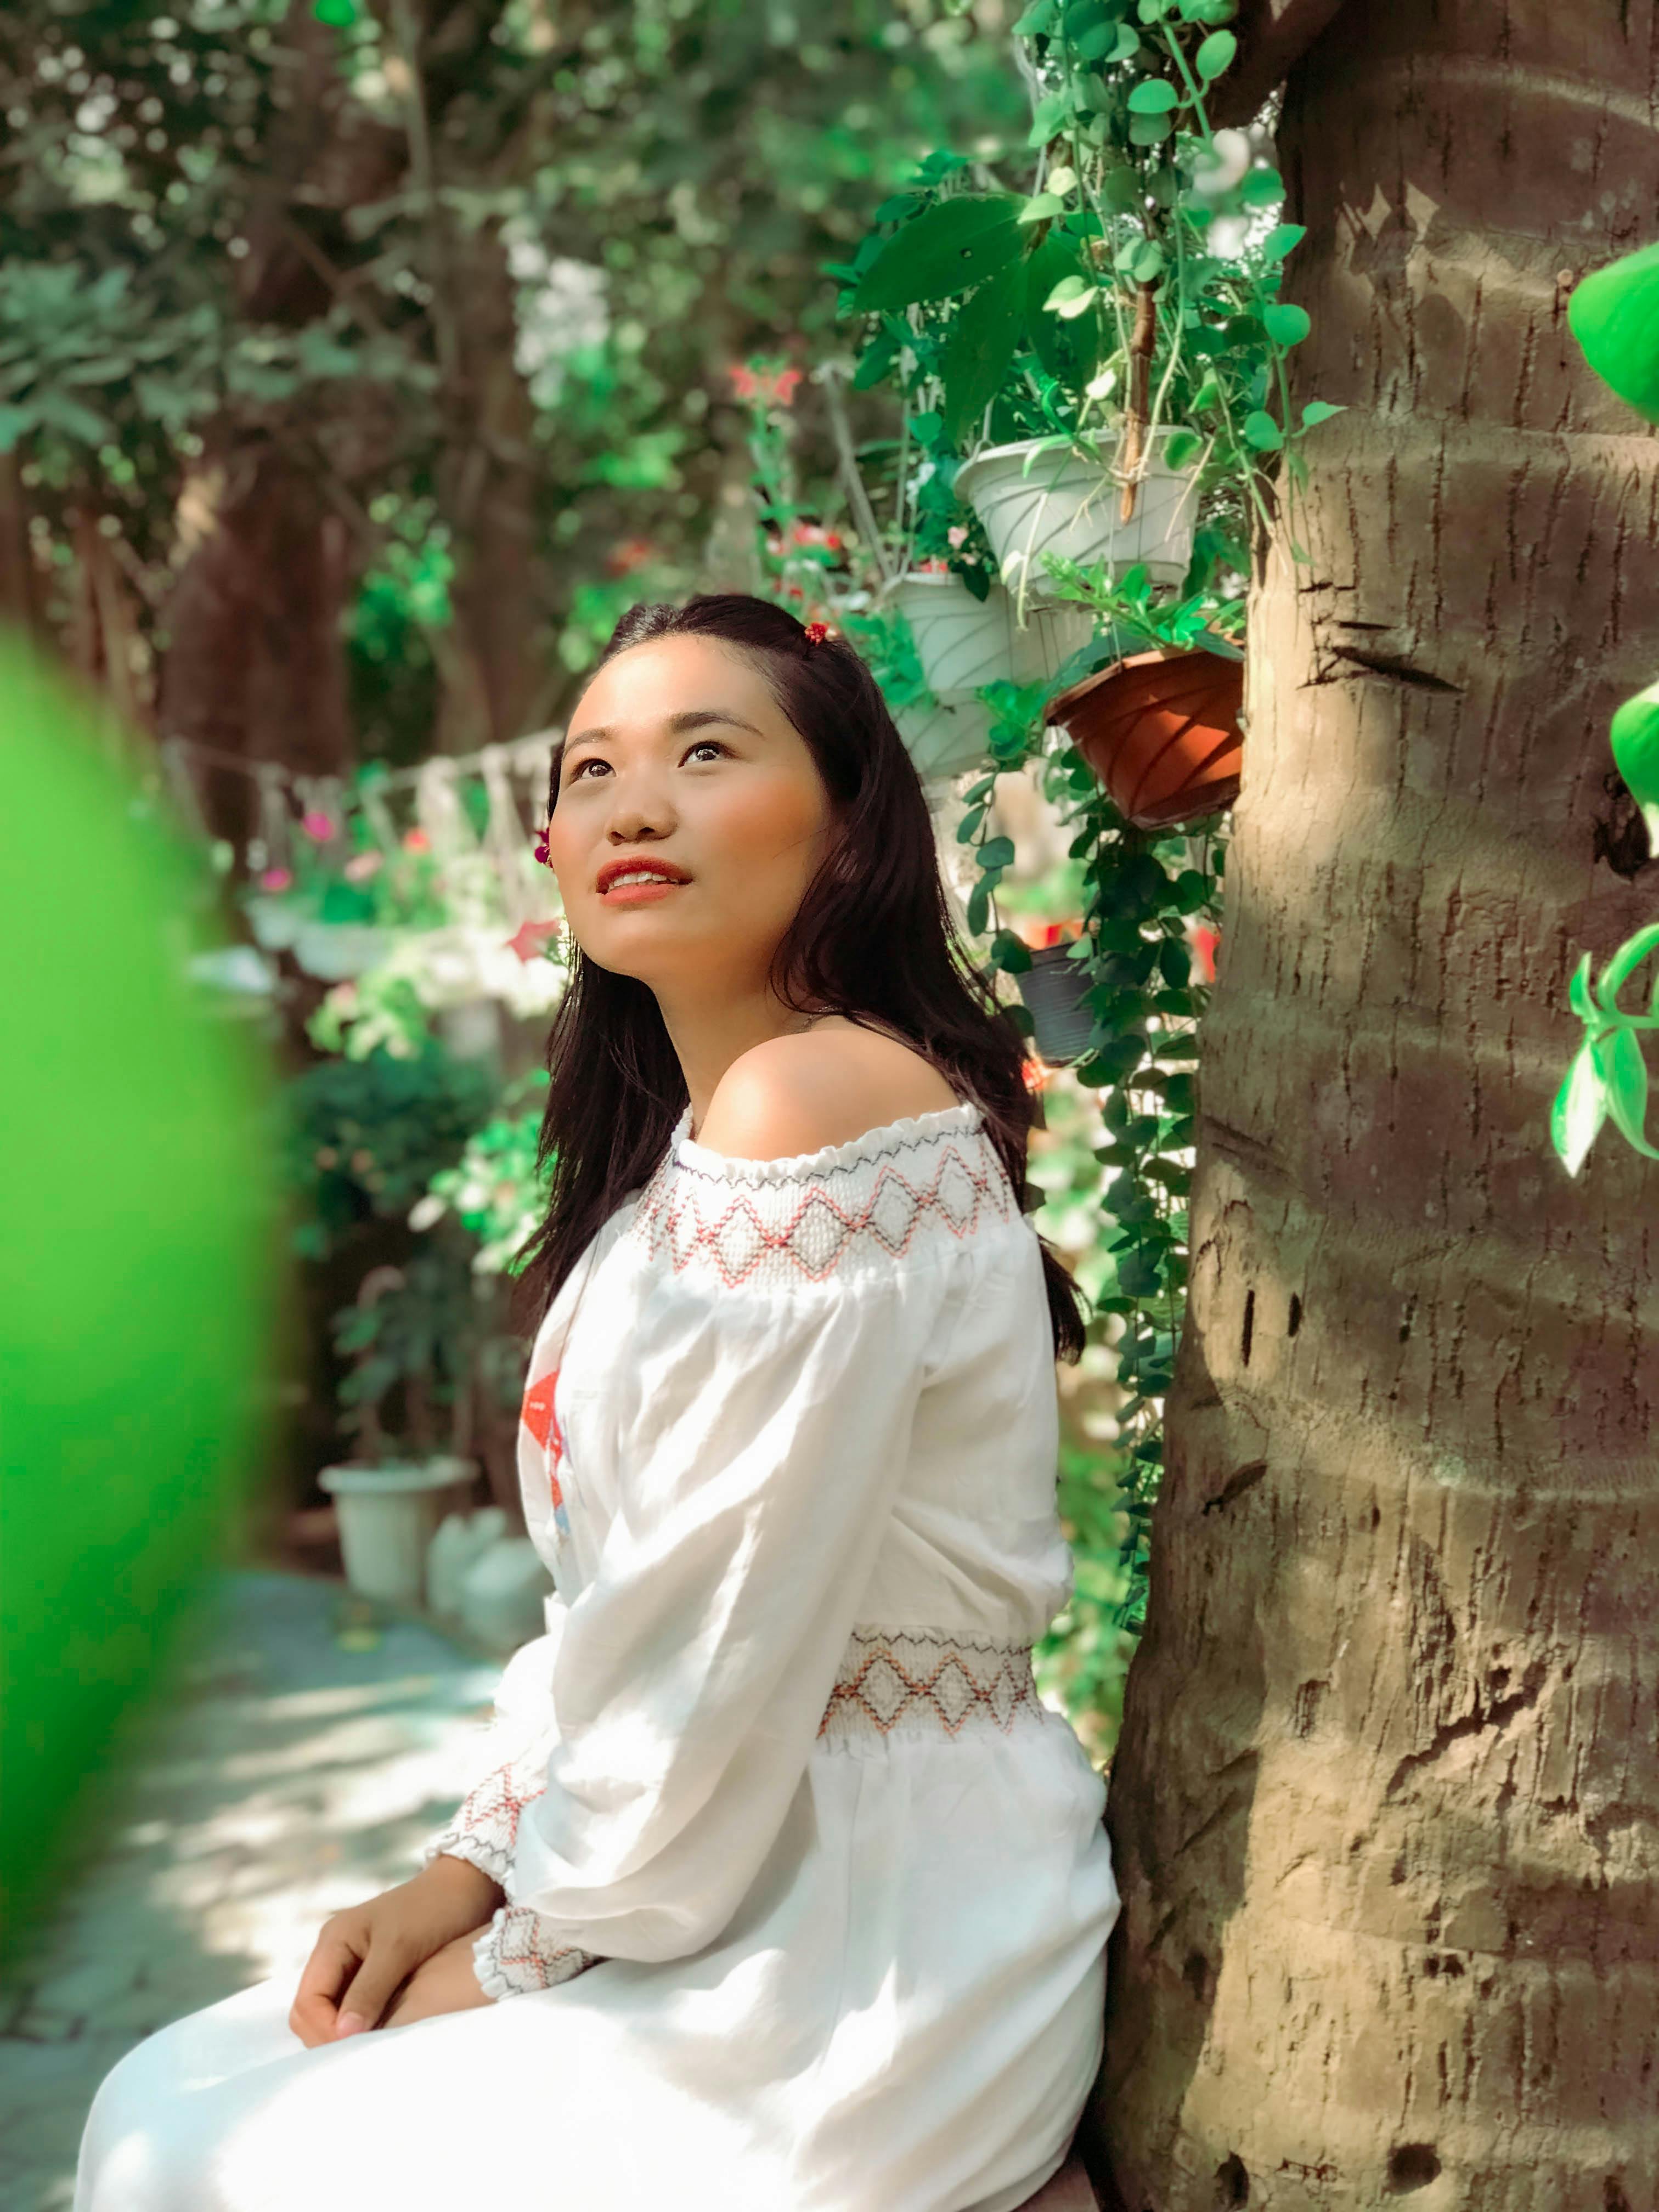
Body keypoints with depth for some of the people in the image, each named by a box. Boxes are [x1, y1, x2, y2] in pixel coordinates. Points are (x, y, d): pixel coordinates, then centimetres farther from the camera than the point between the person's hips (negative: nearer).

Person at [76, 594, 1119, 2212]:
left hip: (876, 1967, -9)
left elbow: (723, 1656, -23)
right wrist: (473, 1868, 3)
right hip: (756, 1895, 9)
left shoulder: (816, 1105, -22)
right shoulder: (687, 1150, 11)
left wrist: (522, 1954, -10)